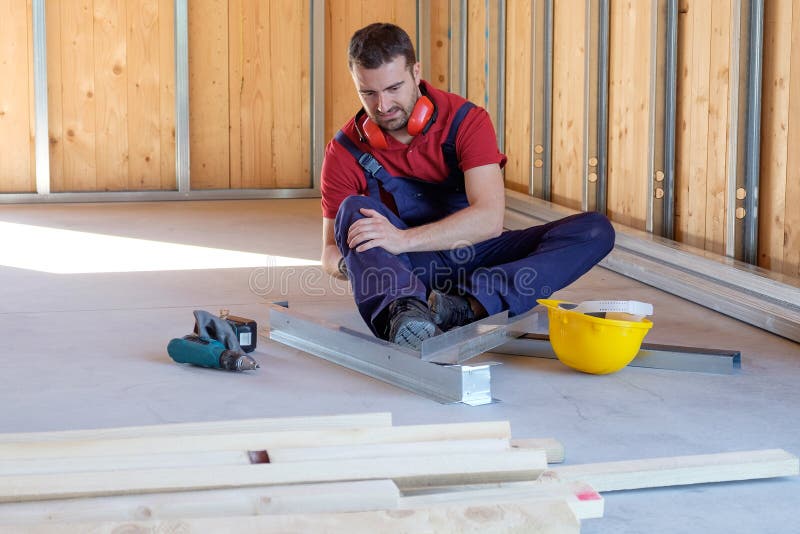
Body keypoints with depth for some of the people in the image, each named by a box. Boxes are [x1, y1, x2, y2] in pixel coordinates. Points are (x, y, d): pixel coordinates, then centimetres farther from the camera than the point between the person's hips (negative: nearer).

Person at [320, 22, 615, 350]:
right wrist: (347, 264, -31)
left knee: (595, 230, -21)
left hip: (475, 256, 1)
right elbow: (331, 250, -5)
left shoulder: (466, 121, -13)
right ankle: (403, 314, -57)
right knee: (353, 210, -29)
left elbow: (490, 218, -26)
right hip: (409, 270, 0)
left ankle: (469, 305, -41)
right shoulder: (345, 151, -9)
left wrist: (403, 239, -37)